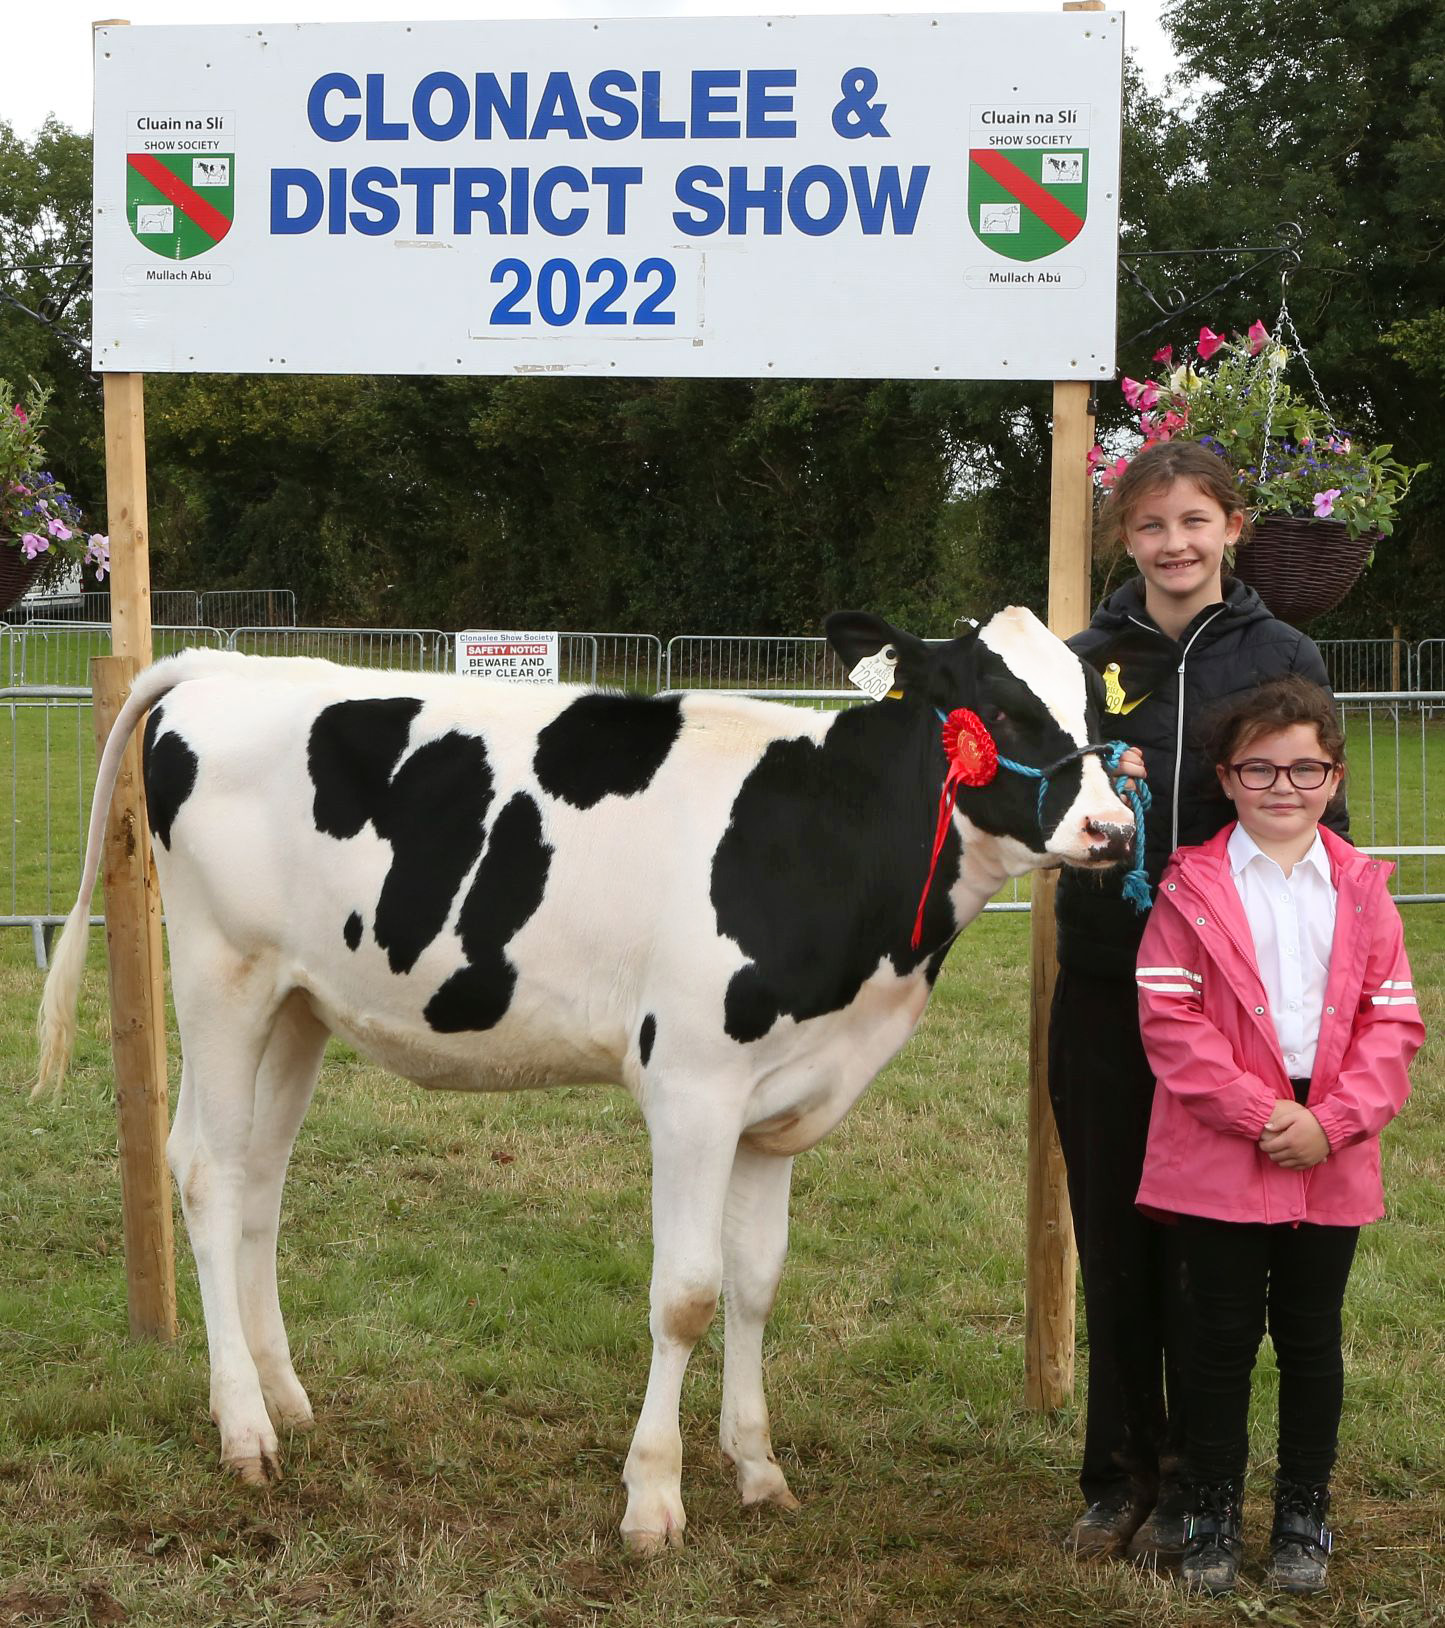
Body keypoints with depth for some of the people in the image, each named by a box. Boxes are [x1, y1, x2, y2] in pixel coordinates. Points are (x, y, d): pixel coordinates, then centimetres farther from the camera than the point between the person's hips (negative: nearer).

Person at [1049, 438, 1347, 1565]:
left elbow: (1318, 824, 3)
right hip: (1104, 992, 2)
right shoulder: (1089, 659, 5)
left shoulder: (1282, 659, 0)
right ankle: (1119, 1475, 22)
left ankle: (1193, 1484, 17)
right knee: (1112, 1238, 9)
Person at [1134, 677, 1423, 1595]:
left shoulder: (1360, 889, 3)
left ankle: (1303, 1517, 24)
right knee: (1223, 1338, 7)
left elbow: (1393, 1021, 1)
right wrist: (1256, 1112, -16)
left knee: (1312, 1339, 12)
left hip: (1331, 1165, 2)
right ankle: (1214, 1516, 19)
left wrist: (1331, 1122, -11)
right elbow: (1169, 1017, -9)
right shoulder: (1193, 888, -4)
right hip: (1221, 1161, -2)